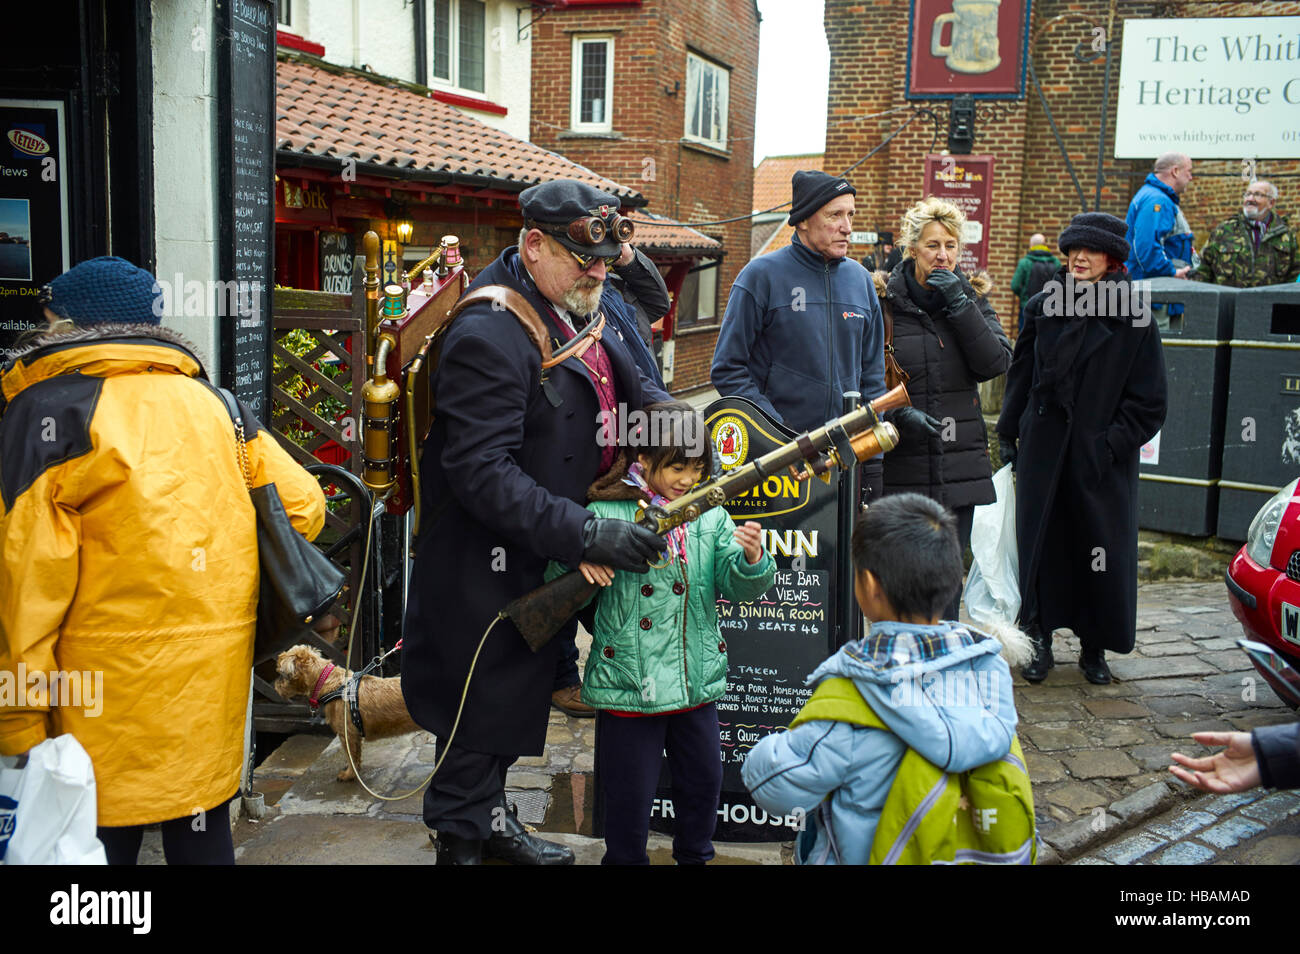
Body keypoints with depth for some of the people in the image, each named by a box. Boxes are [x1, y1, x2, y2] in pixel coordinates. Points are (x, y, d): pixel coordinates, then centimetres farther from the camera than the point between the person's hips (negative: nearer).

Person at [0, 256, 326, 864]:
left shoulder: (50, 407, -6)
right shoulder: (213, 402, 9)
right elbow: (302, 505, 8)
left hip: (109, 692, -5)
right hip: (216, 678, 5)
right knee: (203, 835, 16)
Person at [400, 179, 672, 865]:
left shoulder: (584, 310, 6)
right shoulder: (489, 334, -25)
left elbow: (629, 385, 22)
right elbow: (482, 473, -31)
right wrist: (584, 533, -33)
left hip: (545, 550, 9)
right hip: (487, 563, -9)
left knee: (519, 693, 22)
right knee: (485, 701, 6)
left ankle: (491, 816, 42)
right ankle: (461, 839, 26)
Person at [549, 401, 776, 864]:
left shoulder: (711, 517, 4)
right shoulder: (605, 515, -8)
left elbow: (738, 586, -2)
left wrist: (752, 559, -24)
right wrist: (582, 560, -28)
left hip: (697, 682, 4)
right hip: (628, 686, -4)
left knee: (703, 782, 18)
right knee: (629, 792, 9)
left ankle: (695, 855, 40)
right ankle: (625, 857, 31)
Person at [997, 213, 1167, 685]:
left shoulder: (1134, 319, -5)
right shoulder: (1042, 307, 4)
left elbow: (1148, 402, -4)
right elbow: (1021, 375, 12)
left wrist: (1112, 444, -12)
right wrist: (1008, 432, 9)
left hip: (1101, 457, -2)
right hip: (1043, 450, 2)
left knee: (1101, 552, 5)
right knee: (1040, 545, 6)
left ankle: (1094, 648, 21)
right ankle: (1040, 641, 20)